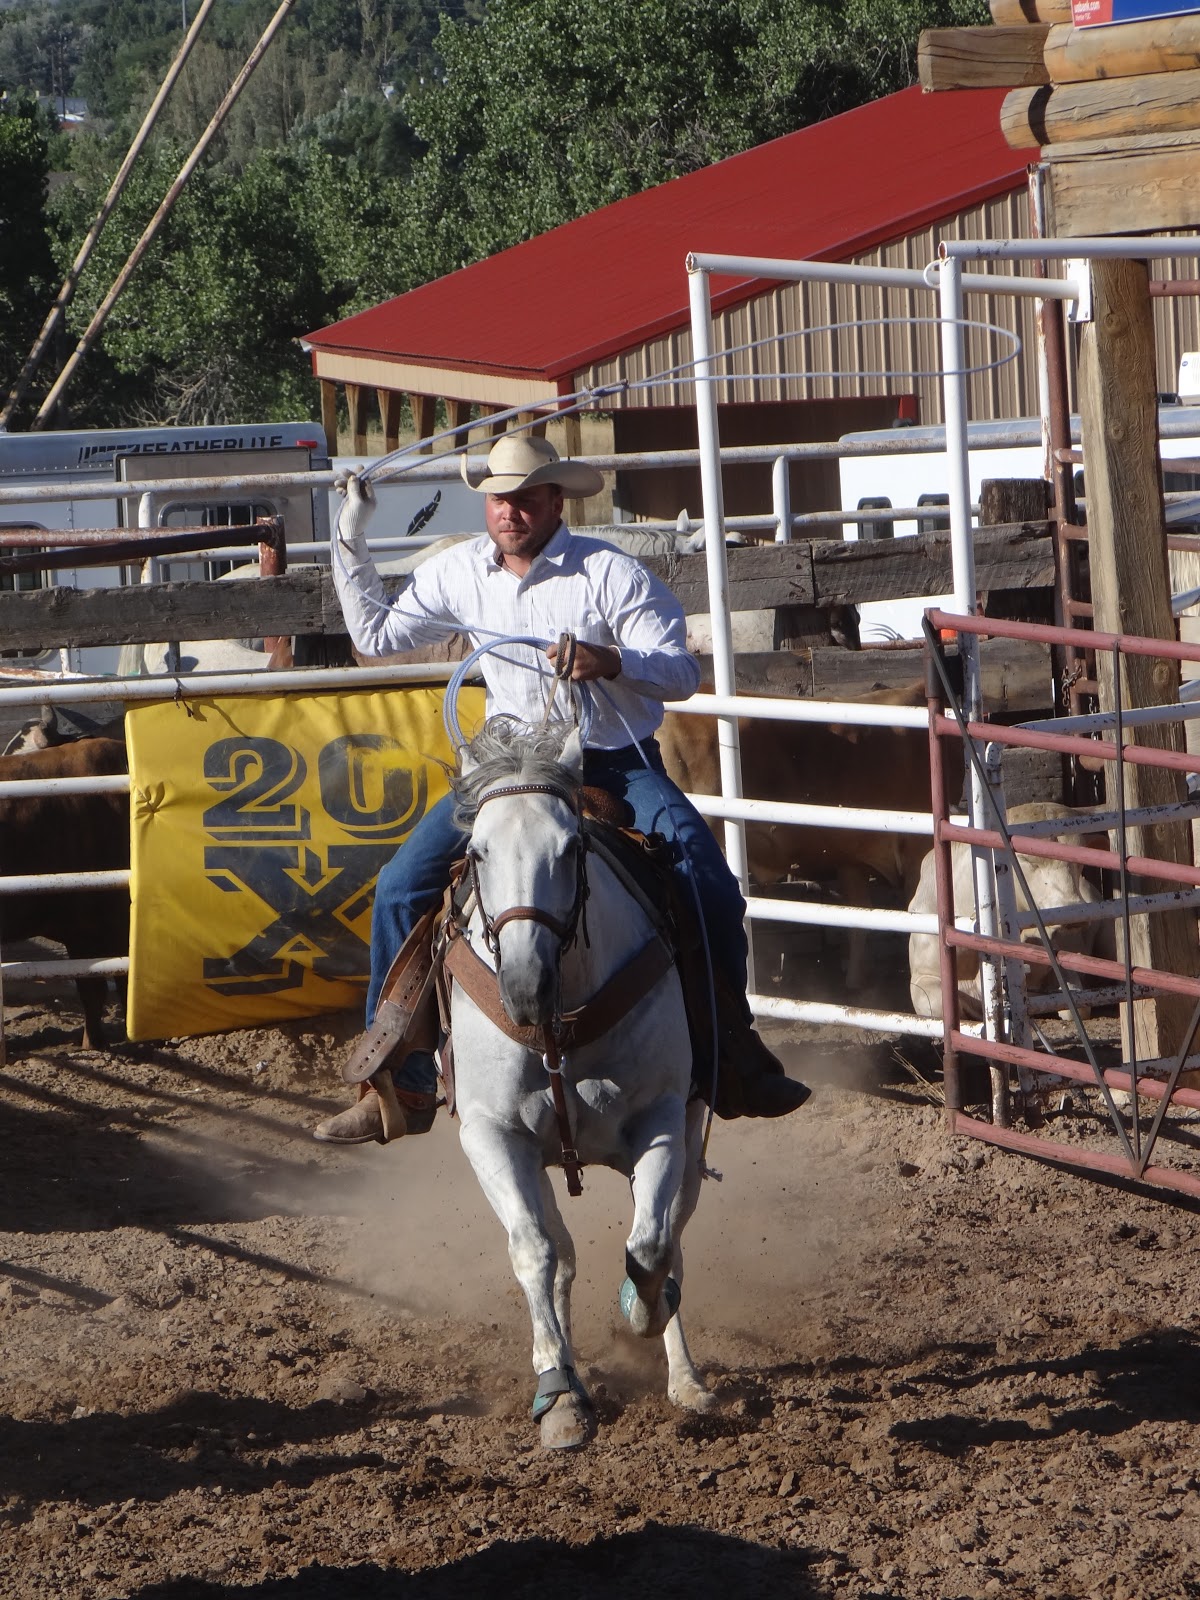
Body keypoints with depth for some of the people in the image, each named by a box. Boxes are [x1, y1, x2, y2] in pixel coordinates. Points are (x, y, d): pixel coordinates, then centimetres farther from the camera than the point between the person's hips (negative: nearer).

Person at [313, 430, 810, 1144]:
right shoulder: (460, 572, 3)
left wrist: (611, 661, -31)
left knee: (712, 890, -24)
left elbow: (682, 672, -12)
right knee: (404, 886, -11)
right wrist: (351, 544, 5)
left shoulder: (612, 573, -10)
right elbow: (377, 634, 13)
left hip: (619, 766, -3)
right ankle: (399, 1084, -3)